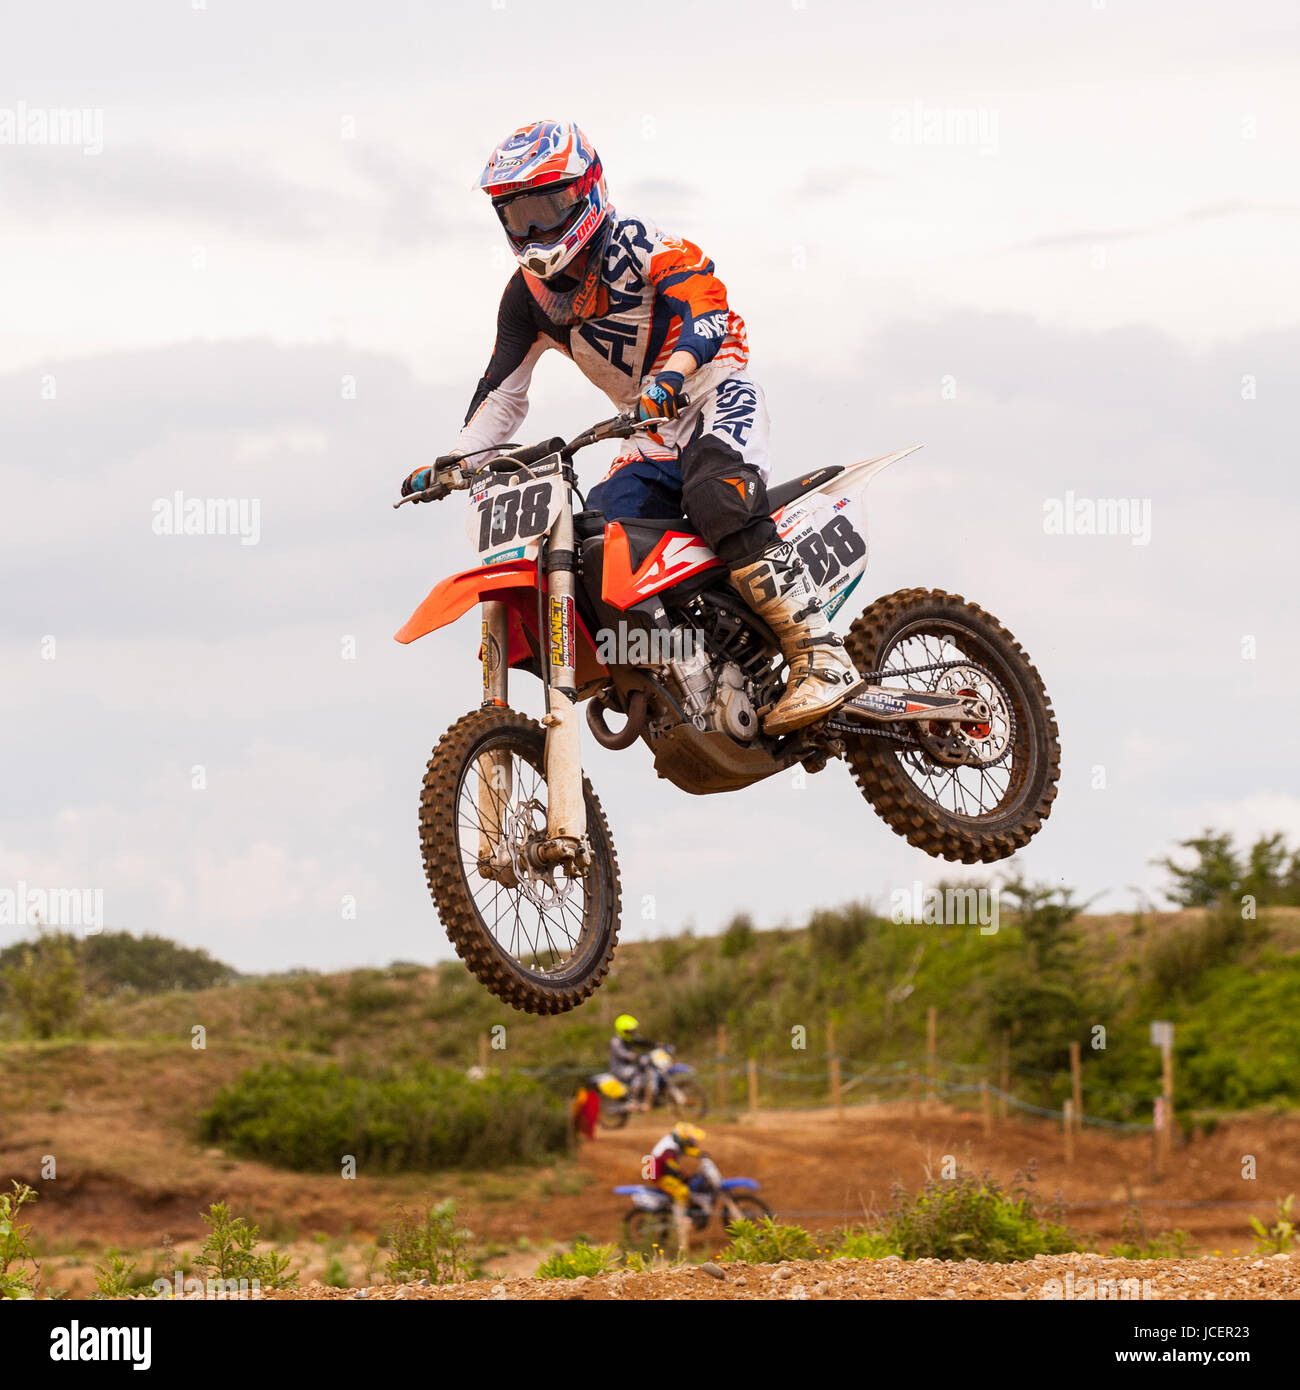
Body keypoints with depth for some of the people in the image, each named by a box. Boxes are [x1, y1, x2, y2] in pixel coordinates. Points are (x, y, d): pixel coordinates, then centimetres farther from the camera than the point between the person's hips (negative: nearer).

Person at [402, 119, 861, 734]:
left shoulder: (636, 242, -11)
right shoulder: (528, 295, 9)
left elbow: (703, 302, -27)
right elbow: (503, 392, 11)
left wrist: (673, 372, -46)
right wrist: (450, 464, -4)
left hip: (715, 392, -7)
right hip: (656, 439, 7)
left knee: (717, 499, -35)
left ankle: (823, 657, -38)